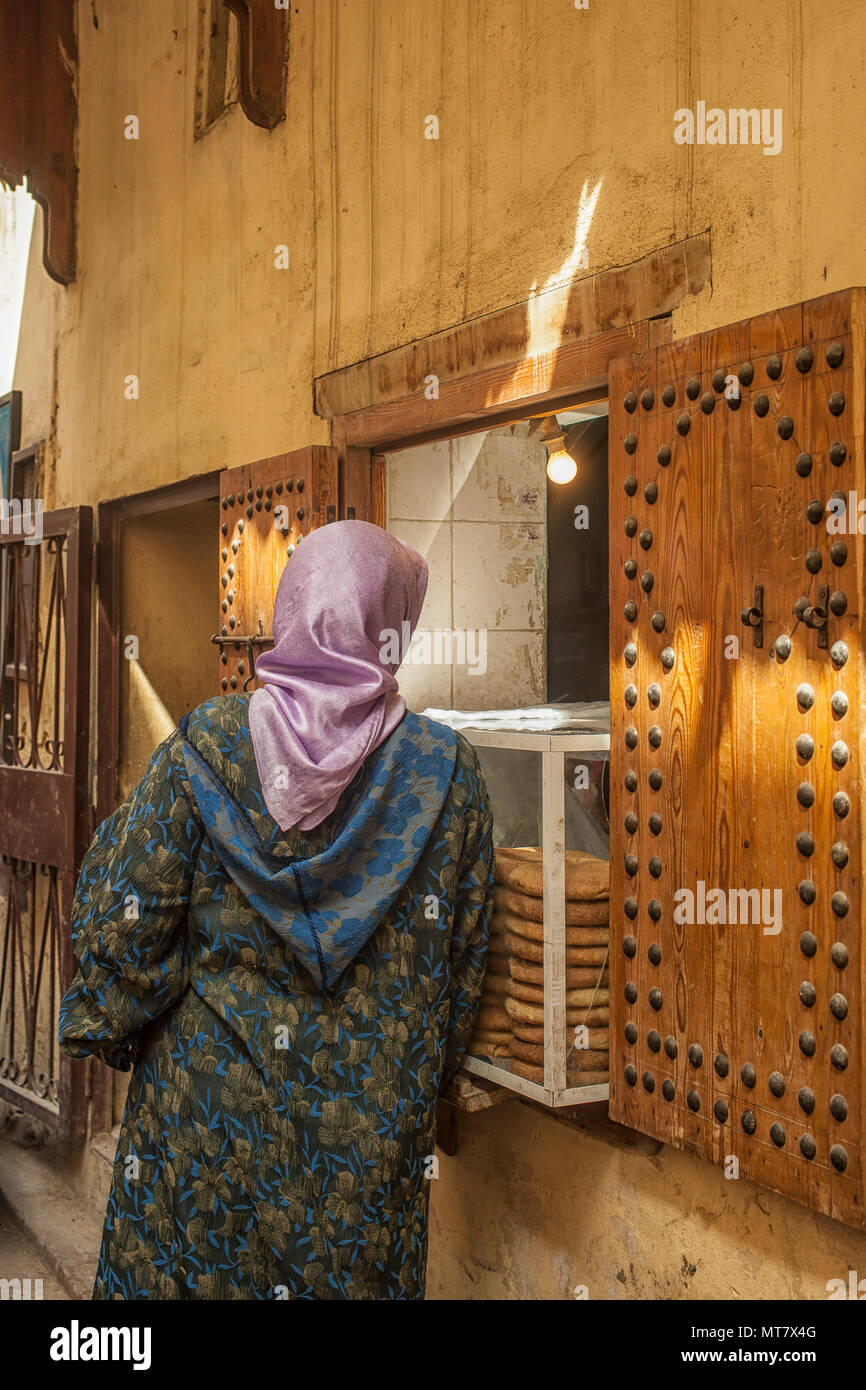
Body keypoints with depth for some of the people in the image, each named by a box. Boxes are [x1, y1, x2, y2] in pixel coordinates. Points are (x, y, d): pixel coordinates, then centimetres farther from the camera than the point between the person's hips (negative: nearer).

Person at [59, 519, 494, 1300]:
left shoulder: (208, 743, -11)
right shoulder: (449, 769, -8)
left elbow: (130, 918, -7)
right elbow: (463, 963, -2)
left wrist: (106, 1029, 10)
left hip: (208, 1099, 0)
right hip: (372, 1126, 1)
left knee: (186, 1262, 17)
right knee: (353, 1272, 17)